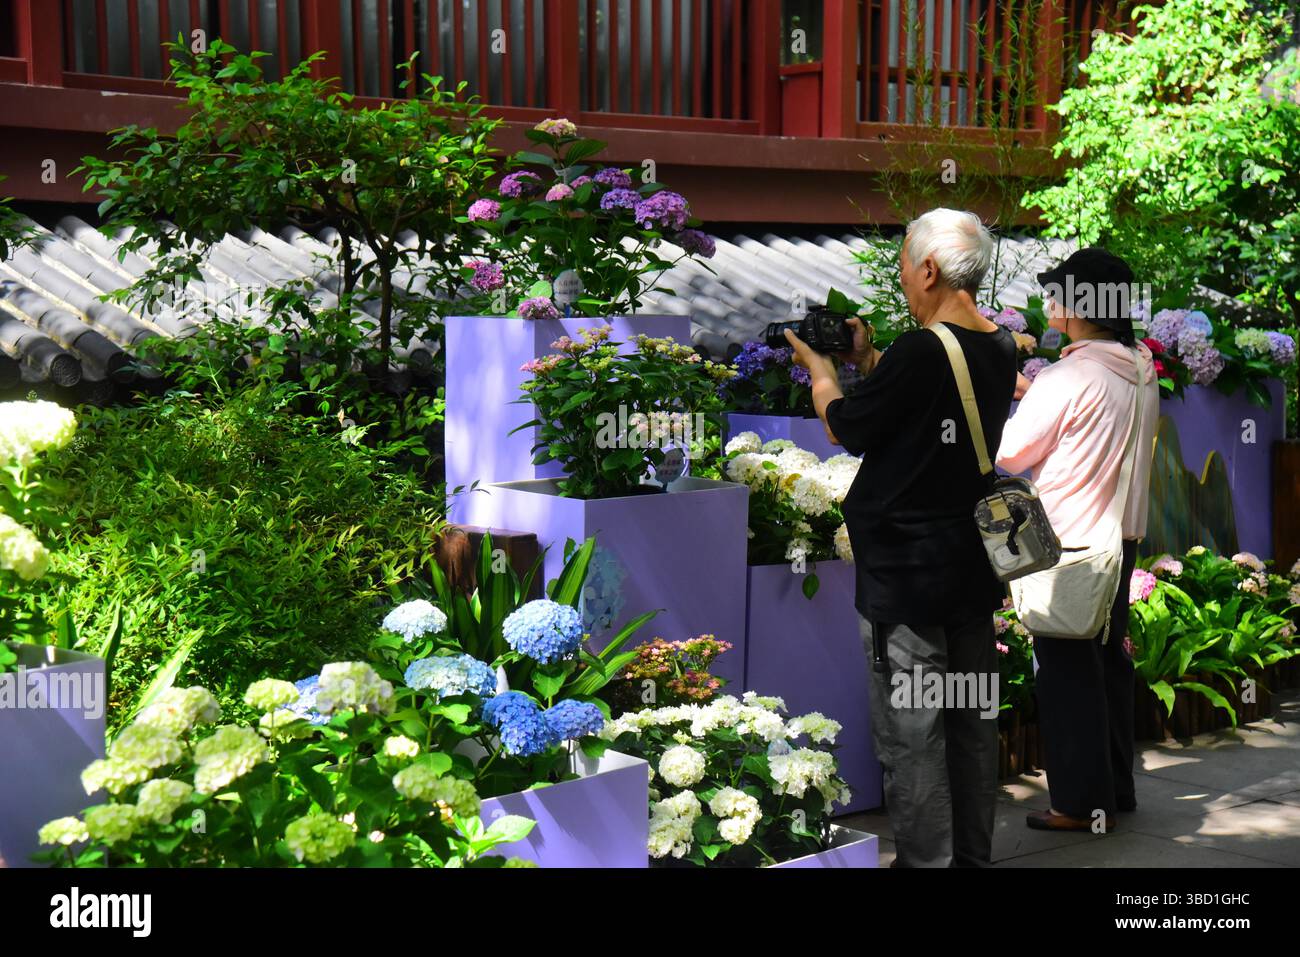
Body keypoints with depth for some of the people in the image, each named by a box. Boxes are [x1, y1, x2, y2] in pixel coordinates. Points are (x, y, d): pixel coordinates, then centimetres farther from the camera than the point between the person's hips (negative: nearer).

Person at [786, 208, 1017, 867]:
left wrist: (818, 367, 9)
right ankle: (973, 855, 27)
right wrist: (867, 359, 17)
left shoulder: (918, 352, -20)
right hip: (973, 567, 9)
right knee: (973, 723, 15)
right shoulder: (1001, 350, 5)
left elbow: (841, 428, -8)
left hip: (904, 576, -8)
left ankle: (925, 860, 5)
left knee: (910, 736, -1)